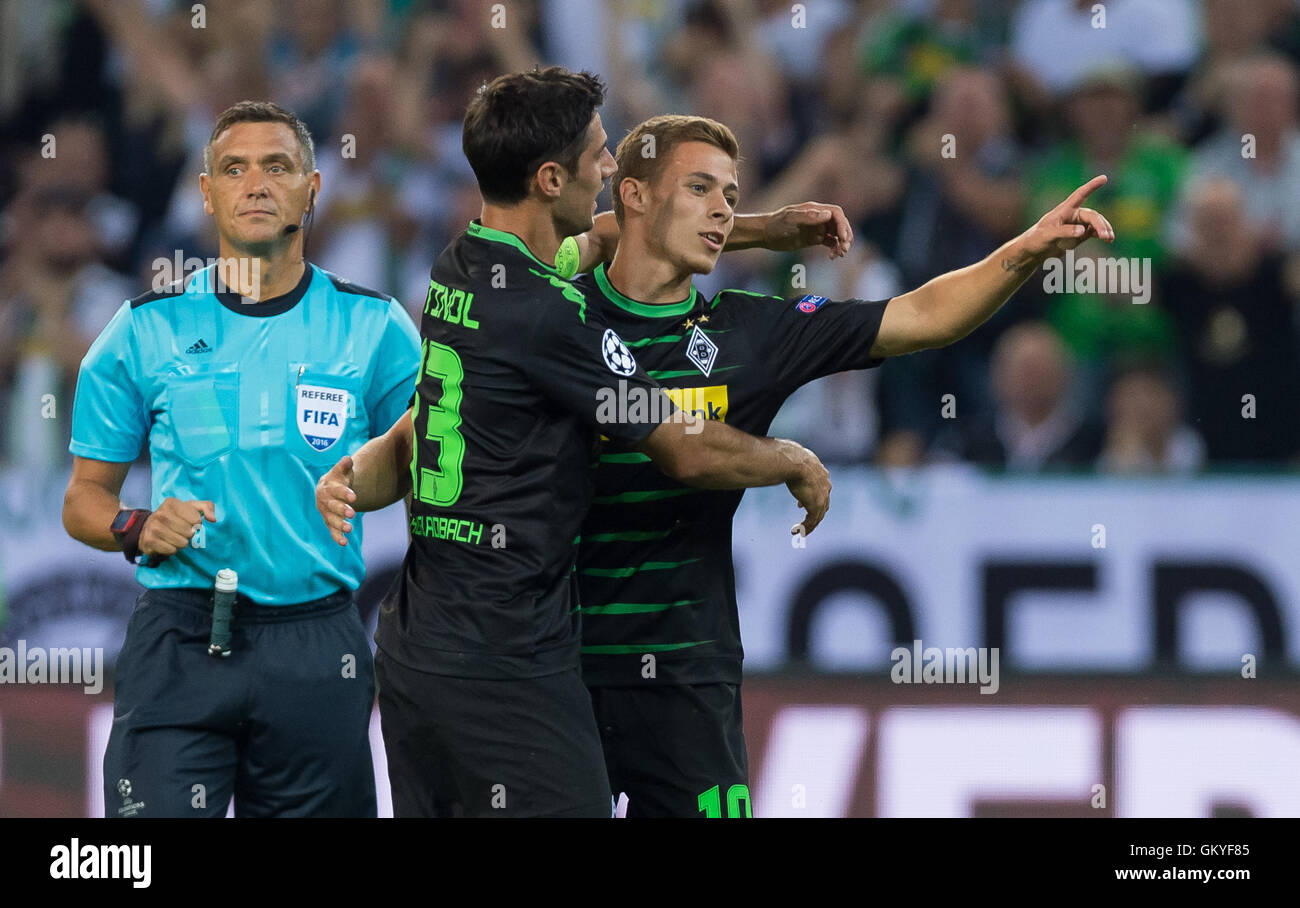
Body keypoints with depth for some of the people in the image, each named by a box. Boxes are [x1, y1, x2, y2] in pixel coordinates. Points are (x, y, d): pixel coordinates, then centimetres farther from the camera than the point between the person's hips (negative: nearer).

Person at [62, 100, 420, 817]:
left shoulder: (374, 328, 5)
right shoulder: (147, 330, 5)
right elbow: (85, 497, 10)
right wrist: (137, 529, -12)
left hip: (318, 644, 1)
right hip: (179, 643, -1)